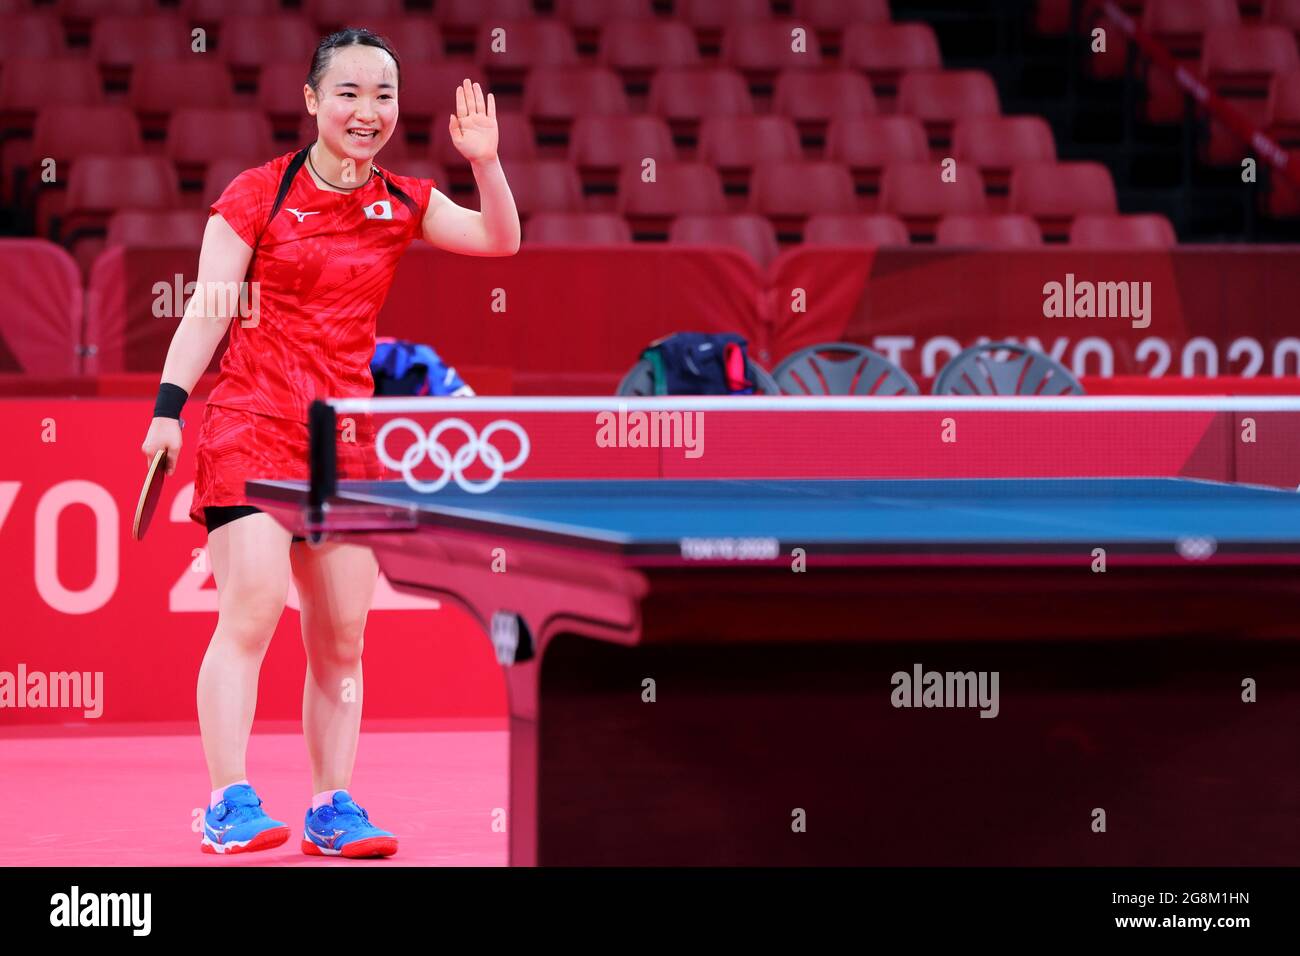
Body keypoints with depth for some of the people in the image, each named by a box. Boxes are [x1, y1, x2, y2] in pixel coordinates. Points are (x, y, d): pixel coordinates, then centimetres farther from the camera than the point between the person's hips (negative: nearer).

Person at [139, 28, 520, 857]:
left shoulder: (403, 204, 10)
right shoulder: (259, 194, -1)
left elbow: (499, 240, 0)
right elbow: (207, 308, -3)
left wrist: (485, 162, -15)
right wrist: (170, 406, -11)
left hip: (345, 437, 5)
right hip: (252, 427, -5)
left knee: (342, 636, 4)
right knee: (253, 609, -16)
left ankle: (333, 809, 11)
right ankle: (230, 805, -14)